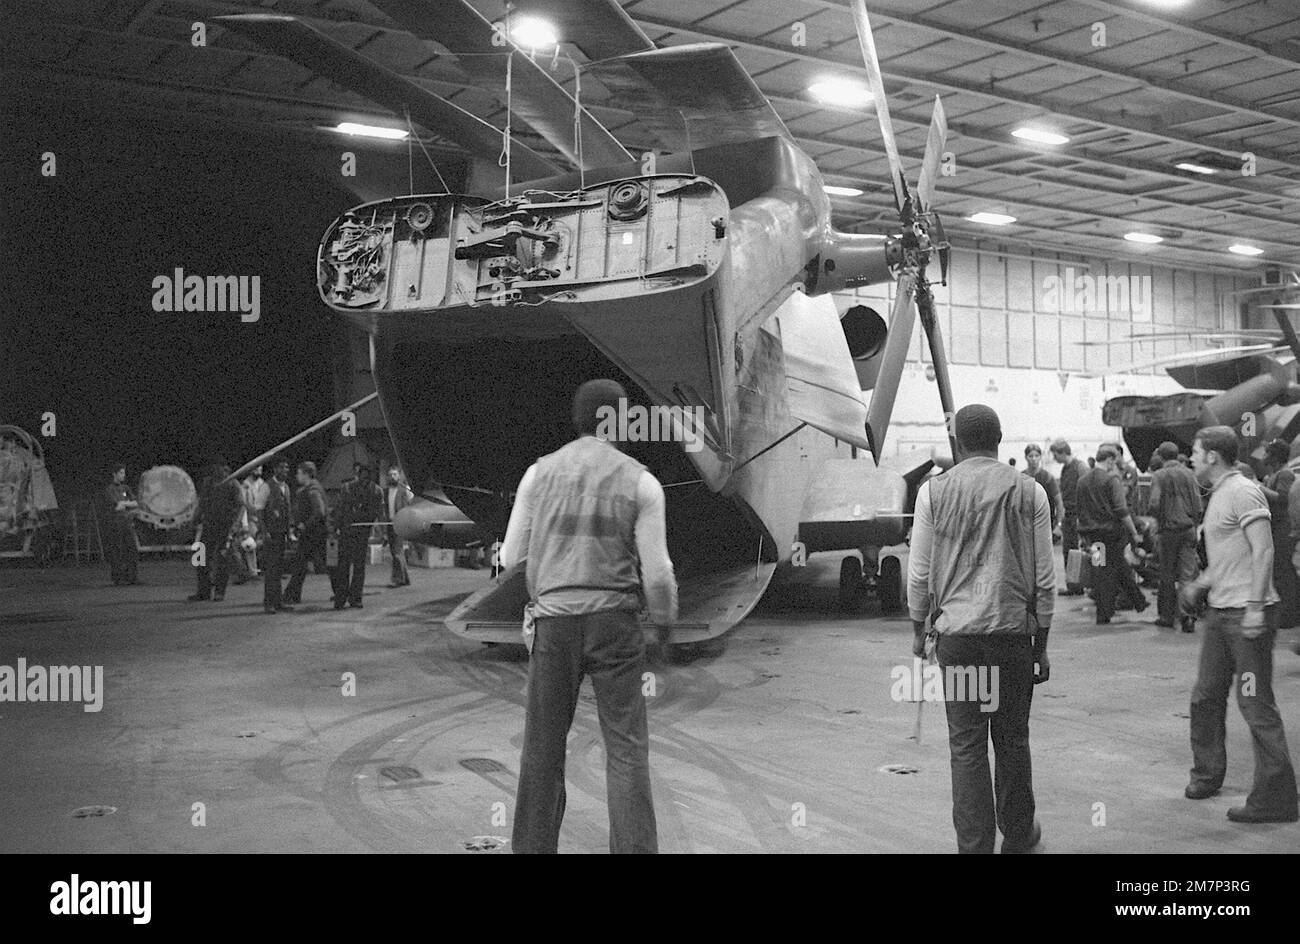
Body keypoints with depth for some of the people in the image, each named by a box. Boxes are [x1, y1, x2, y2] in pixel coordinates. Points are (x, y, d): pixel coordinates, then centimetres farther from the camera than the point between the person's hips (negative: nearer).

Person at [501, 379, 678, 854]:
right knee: (626, 748, 2)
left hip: (553, 621, 2)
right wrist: (666, 620, 12)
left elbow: (512, 556, 7)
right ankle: (634, 846, 0)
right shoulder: (640, 481, -3)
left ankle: (534, 844, 19)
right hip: (615, 620, -2)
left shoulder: (540, 472, 4)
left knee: (543, 745, 12)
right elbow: (656, 572, -5)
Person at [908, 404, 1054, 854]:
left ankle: (975, 844, 4)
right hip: (1015, 630, 1)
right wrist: (1042, 643, 12)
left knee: (966, 745, 3)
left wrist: (918, 629, 15)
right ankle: (1018, 836, 28)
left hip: (956, 631, -1)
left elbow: (919, 572, 3)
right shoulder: (1029, 492, 1)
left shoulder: (934, 491, 0)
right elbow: (1045, 577, 4)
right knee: (1013, 739, 14)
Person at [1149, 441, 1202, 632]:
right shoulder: (1189, 474, 4)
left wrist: (1160, 520, 3)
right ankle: (1187, 614, -10)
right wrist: (1194, 525, 7)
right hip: (1188, 528, 2)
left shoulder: (1159, 476, -5)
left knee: (1167, 576, 9)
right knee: (1187, 574, 1)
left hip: (1169, 530, -2)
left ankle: (1167, 616, 16)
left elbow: (1154, 503, -15)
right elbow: (1198, 504, 0)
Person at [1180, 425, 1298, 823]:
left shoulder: (1242, 492, -13)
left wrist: (1255, 607, -24)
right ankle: (1207, 775, 30)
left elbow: (1263, 550, -20)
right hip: (1220, 612, 10)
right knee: (1205, 697, 16)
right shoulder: (1218, 495, 16)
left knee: (1257, 706, -5)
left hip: (1247, 615, -10)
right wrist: (1200, 585, 18)